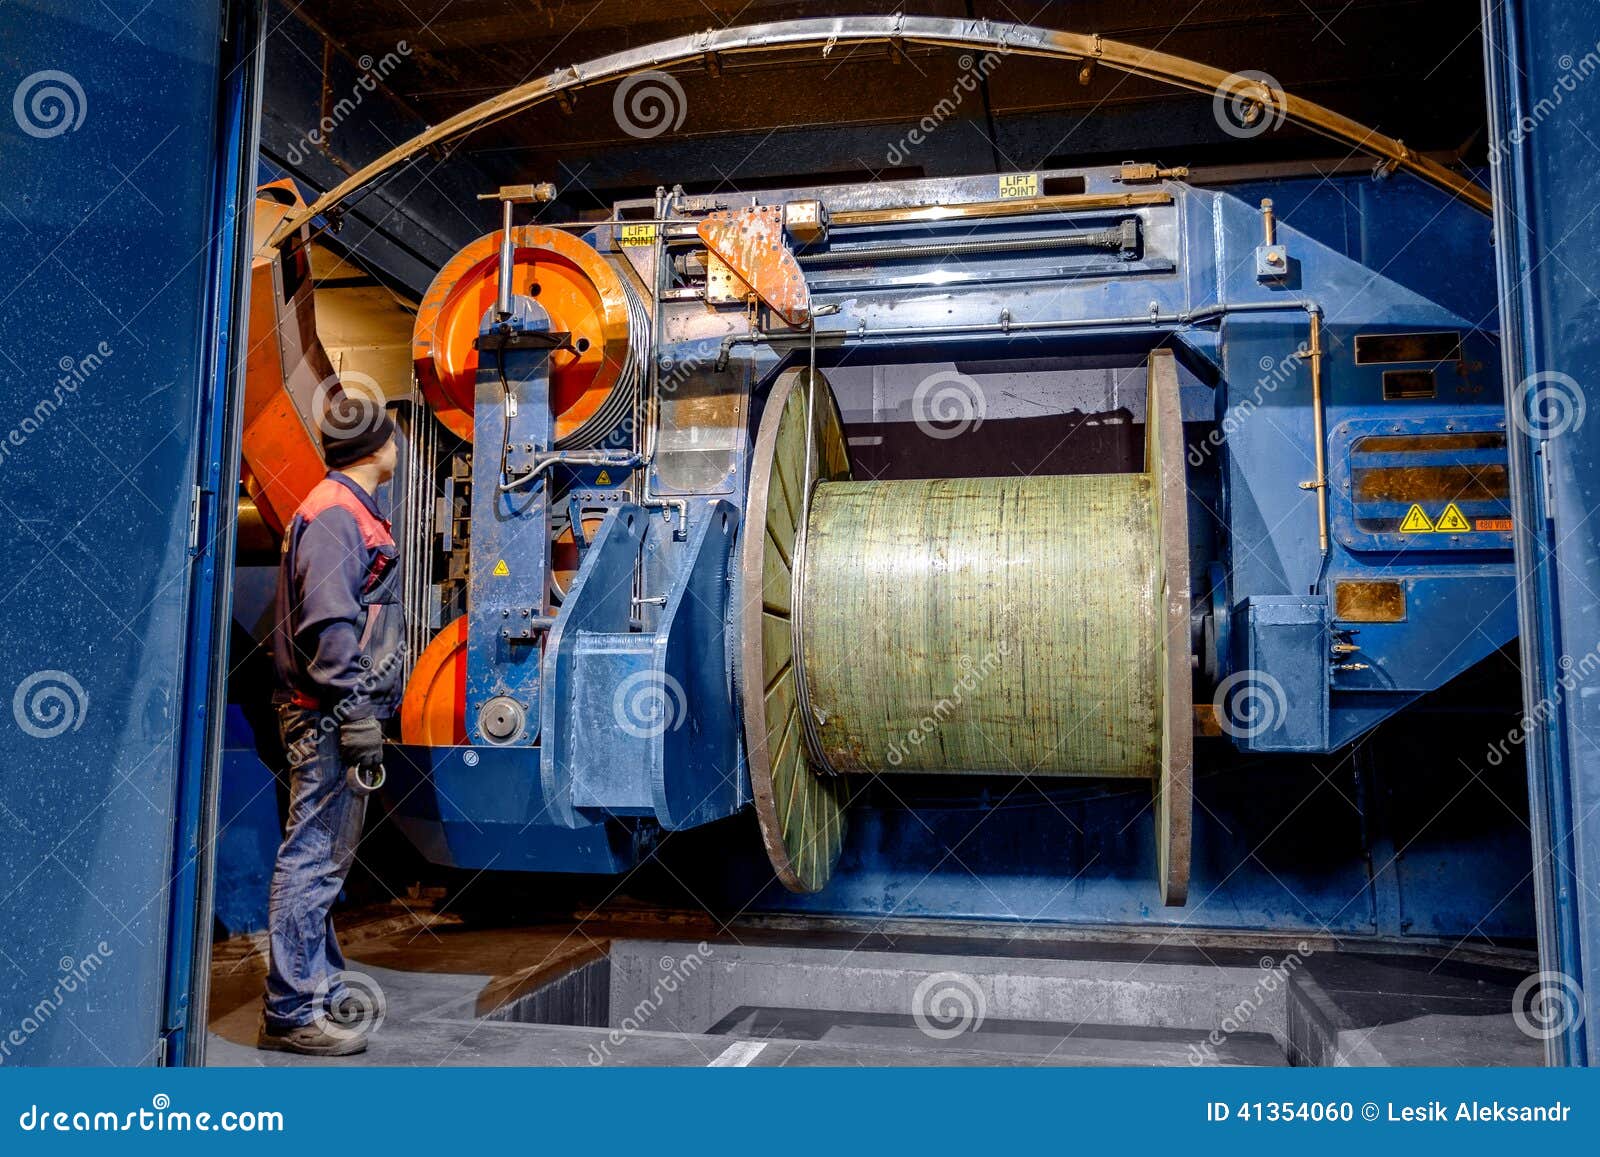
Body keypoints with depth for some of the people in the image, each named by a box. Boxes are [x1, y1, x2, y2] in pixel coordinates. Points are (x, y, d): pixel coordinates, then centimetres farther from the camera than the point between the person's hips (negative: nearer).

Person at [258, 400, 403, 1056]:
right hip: (329, 714, -11)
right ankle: (291, 1013, 3)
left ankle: (321, 986, 28)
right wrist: (356, 712, -22)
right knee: (314, 857, -5)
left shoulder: (352, 512, 20)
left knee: (327, 856, 16)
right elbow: (328, 622, -21)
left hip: (336, 714, 11)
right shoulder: (335, 514, -12)